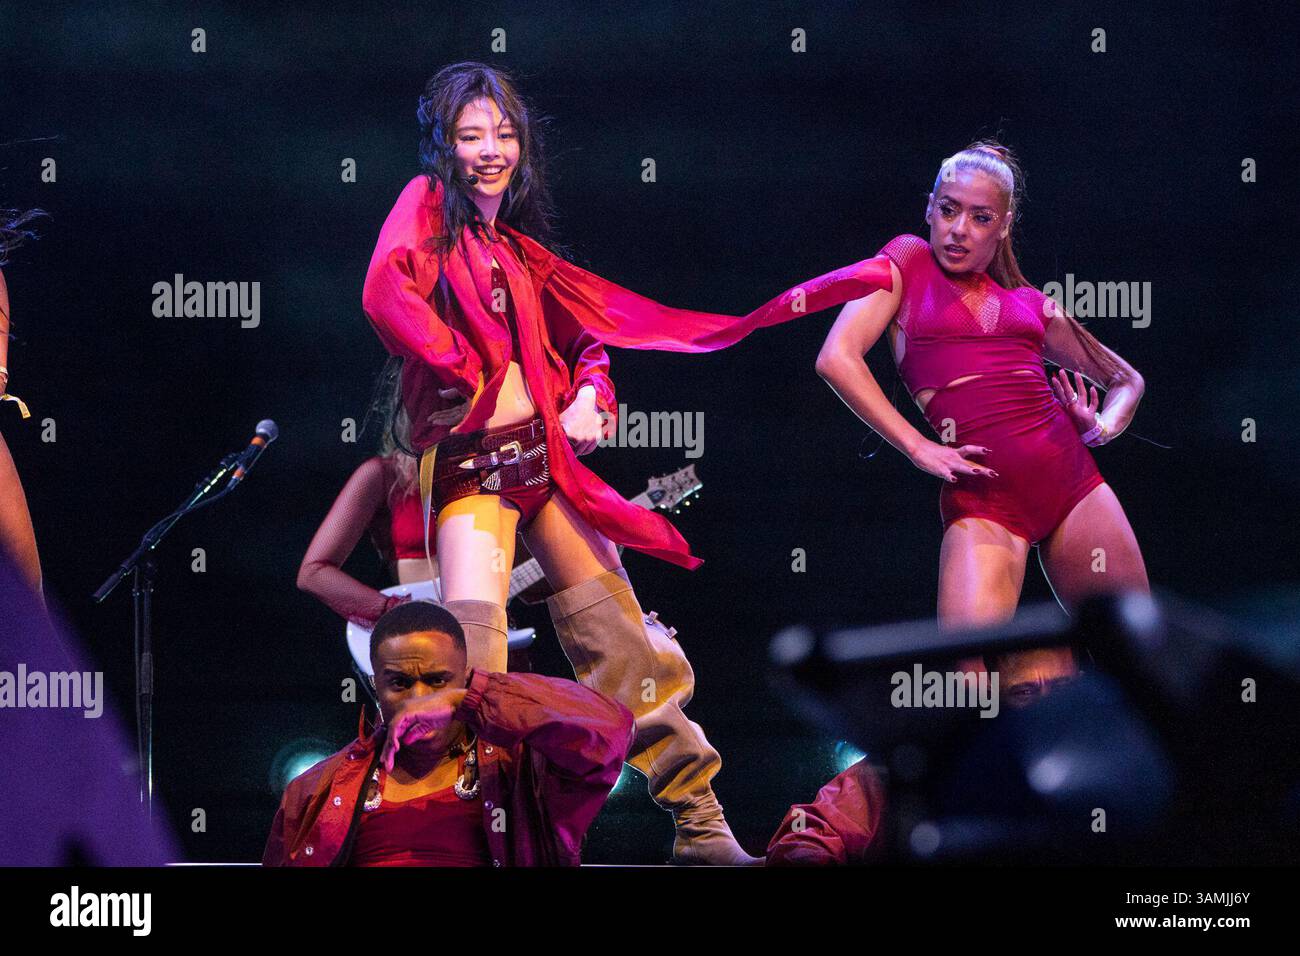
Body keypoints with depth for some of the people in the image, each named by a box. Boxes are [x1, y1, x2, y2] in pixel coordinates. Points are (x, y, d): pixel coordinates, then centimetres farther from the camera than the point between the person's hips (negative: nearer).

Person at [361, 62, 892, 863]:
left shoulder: (520, 249, 18)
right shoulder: (428, 207, -1)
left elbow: (592, 330, 24)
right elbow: (386, 293, -20)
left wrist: (591, 395, 3)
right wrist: (479, 381, -17)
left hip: (548, 456, 6)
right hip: (469, 458, -6)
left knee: (627, 648, 6)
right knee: (472, 649, -22)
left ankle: (701, 827, 14)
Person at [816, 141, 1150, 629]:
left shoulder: (1030, 302, 19)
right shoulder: (908, 260, 10)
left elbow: (1125, 379, 30)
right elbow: (837, 358, -4)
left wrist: (1100, 427, 7)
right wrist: (918, 447, -10)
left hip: (1073, 481, 4)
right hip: (982, 496, -4)